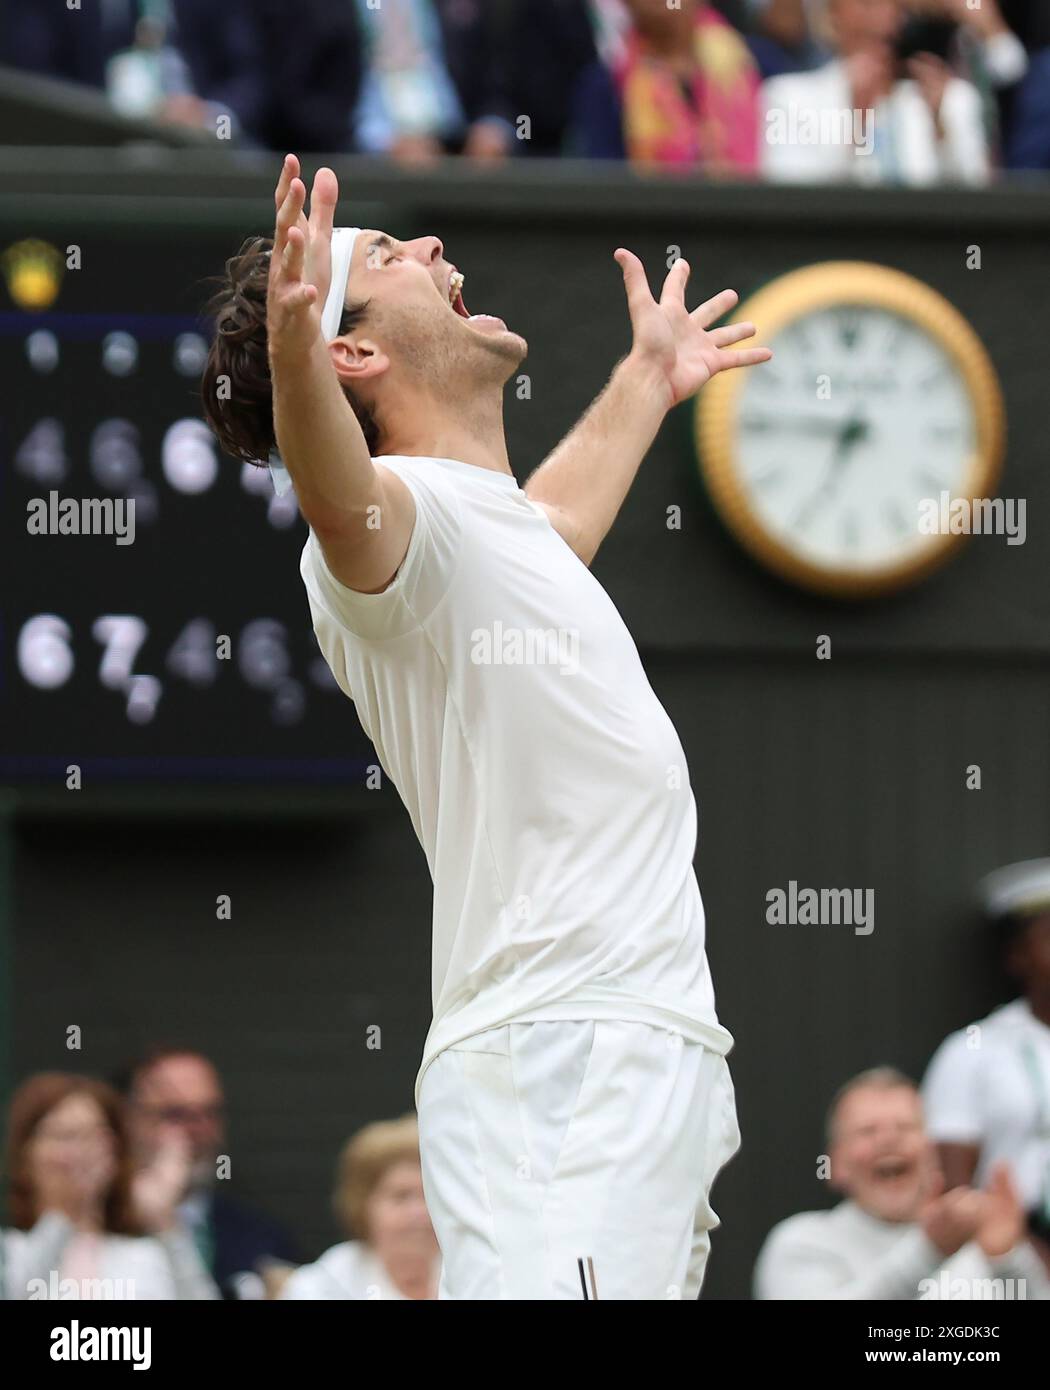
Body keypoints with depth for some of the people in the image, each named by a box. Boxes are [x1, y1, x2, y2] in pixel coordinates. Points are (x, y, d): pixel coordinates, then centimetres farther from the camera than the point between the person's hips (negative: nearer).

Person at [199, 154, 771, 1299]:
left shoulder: (501, 528, 25)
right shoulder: (404, 514, -8)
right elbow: (344, 503, -33)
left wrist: (647, 382, 64)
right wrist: (294, 354, -52)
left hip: (656, 1064, 10)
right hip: (557, 1070, -10)